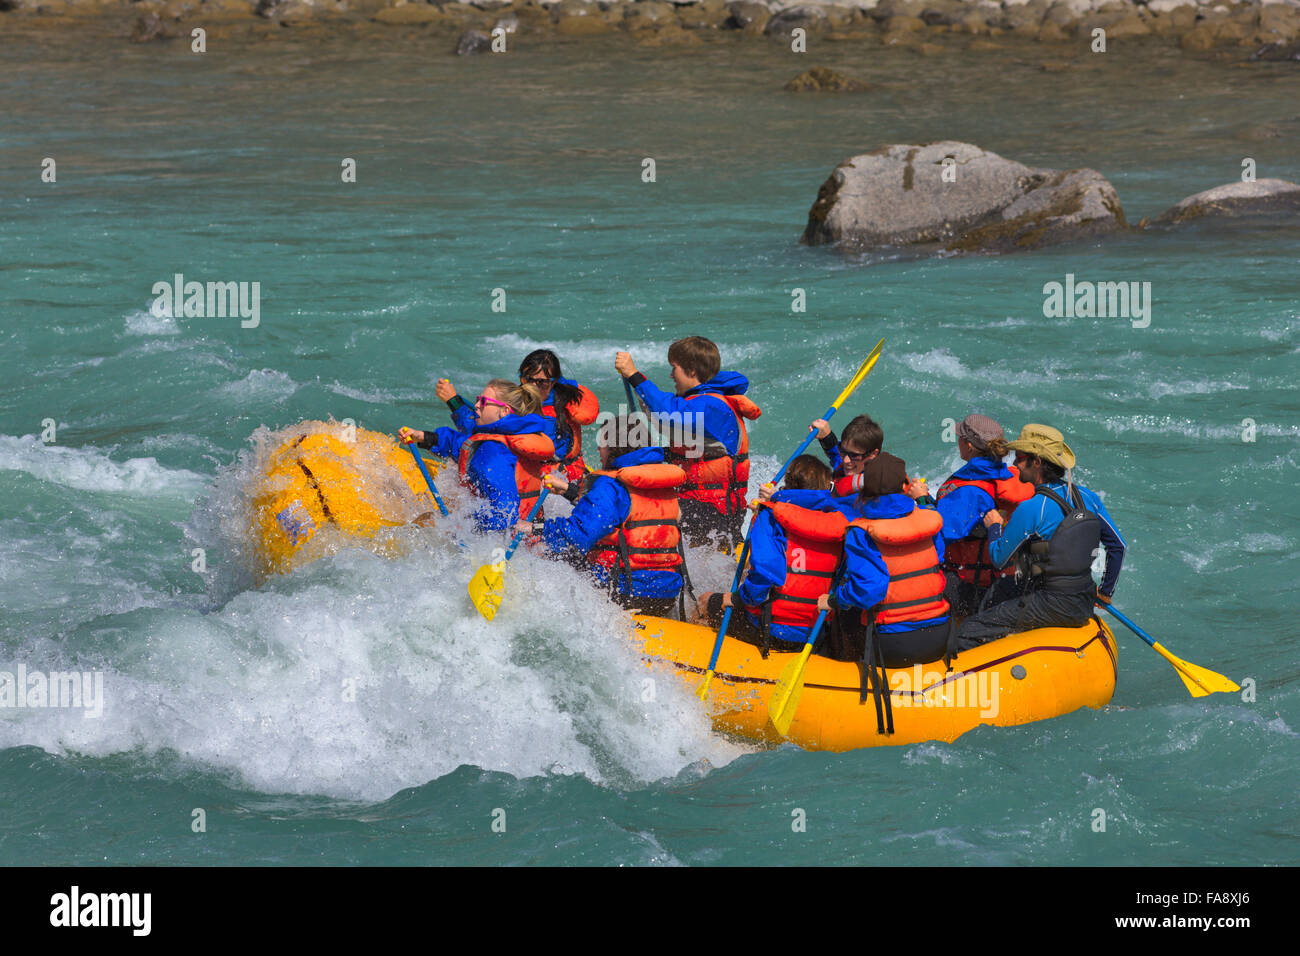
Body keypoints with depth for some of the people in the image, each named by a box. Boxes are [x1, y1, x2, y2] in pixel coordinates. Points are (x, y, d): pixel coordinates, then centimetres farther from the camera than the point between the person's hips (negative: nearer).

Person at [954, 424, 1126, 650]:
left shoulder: (1031, 509, -17)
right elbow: (1117, 546, 13)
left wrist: (994, 526, 11)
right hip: (1084, 606, 8)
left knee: (970, 631, -6)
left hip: (1052, 609, -8)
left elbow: (999, 558, -8)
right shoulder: (1086, 498, 5)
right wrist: (1105, 593, 24)